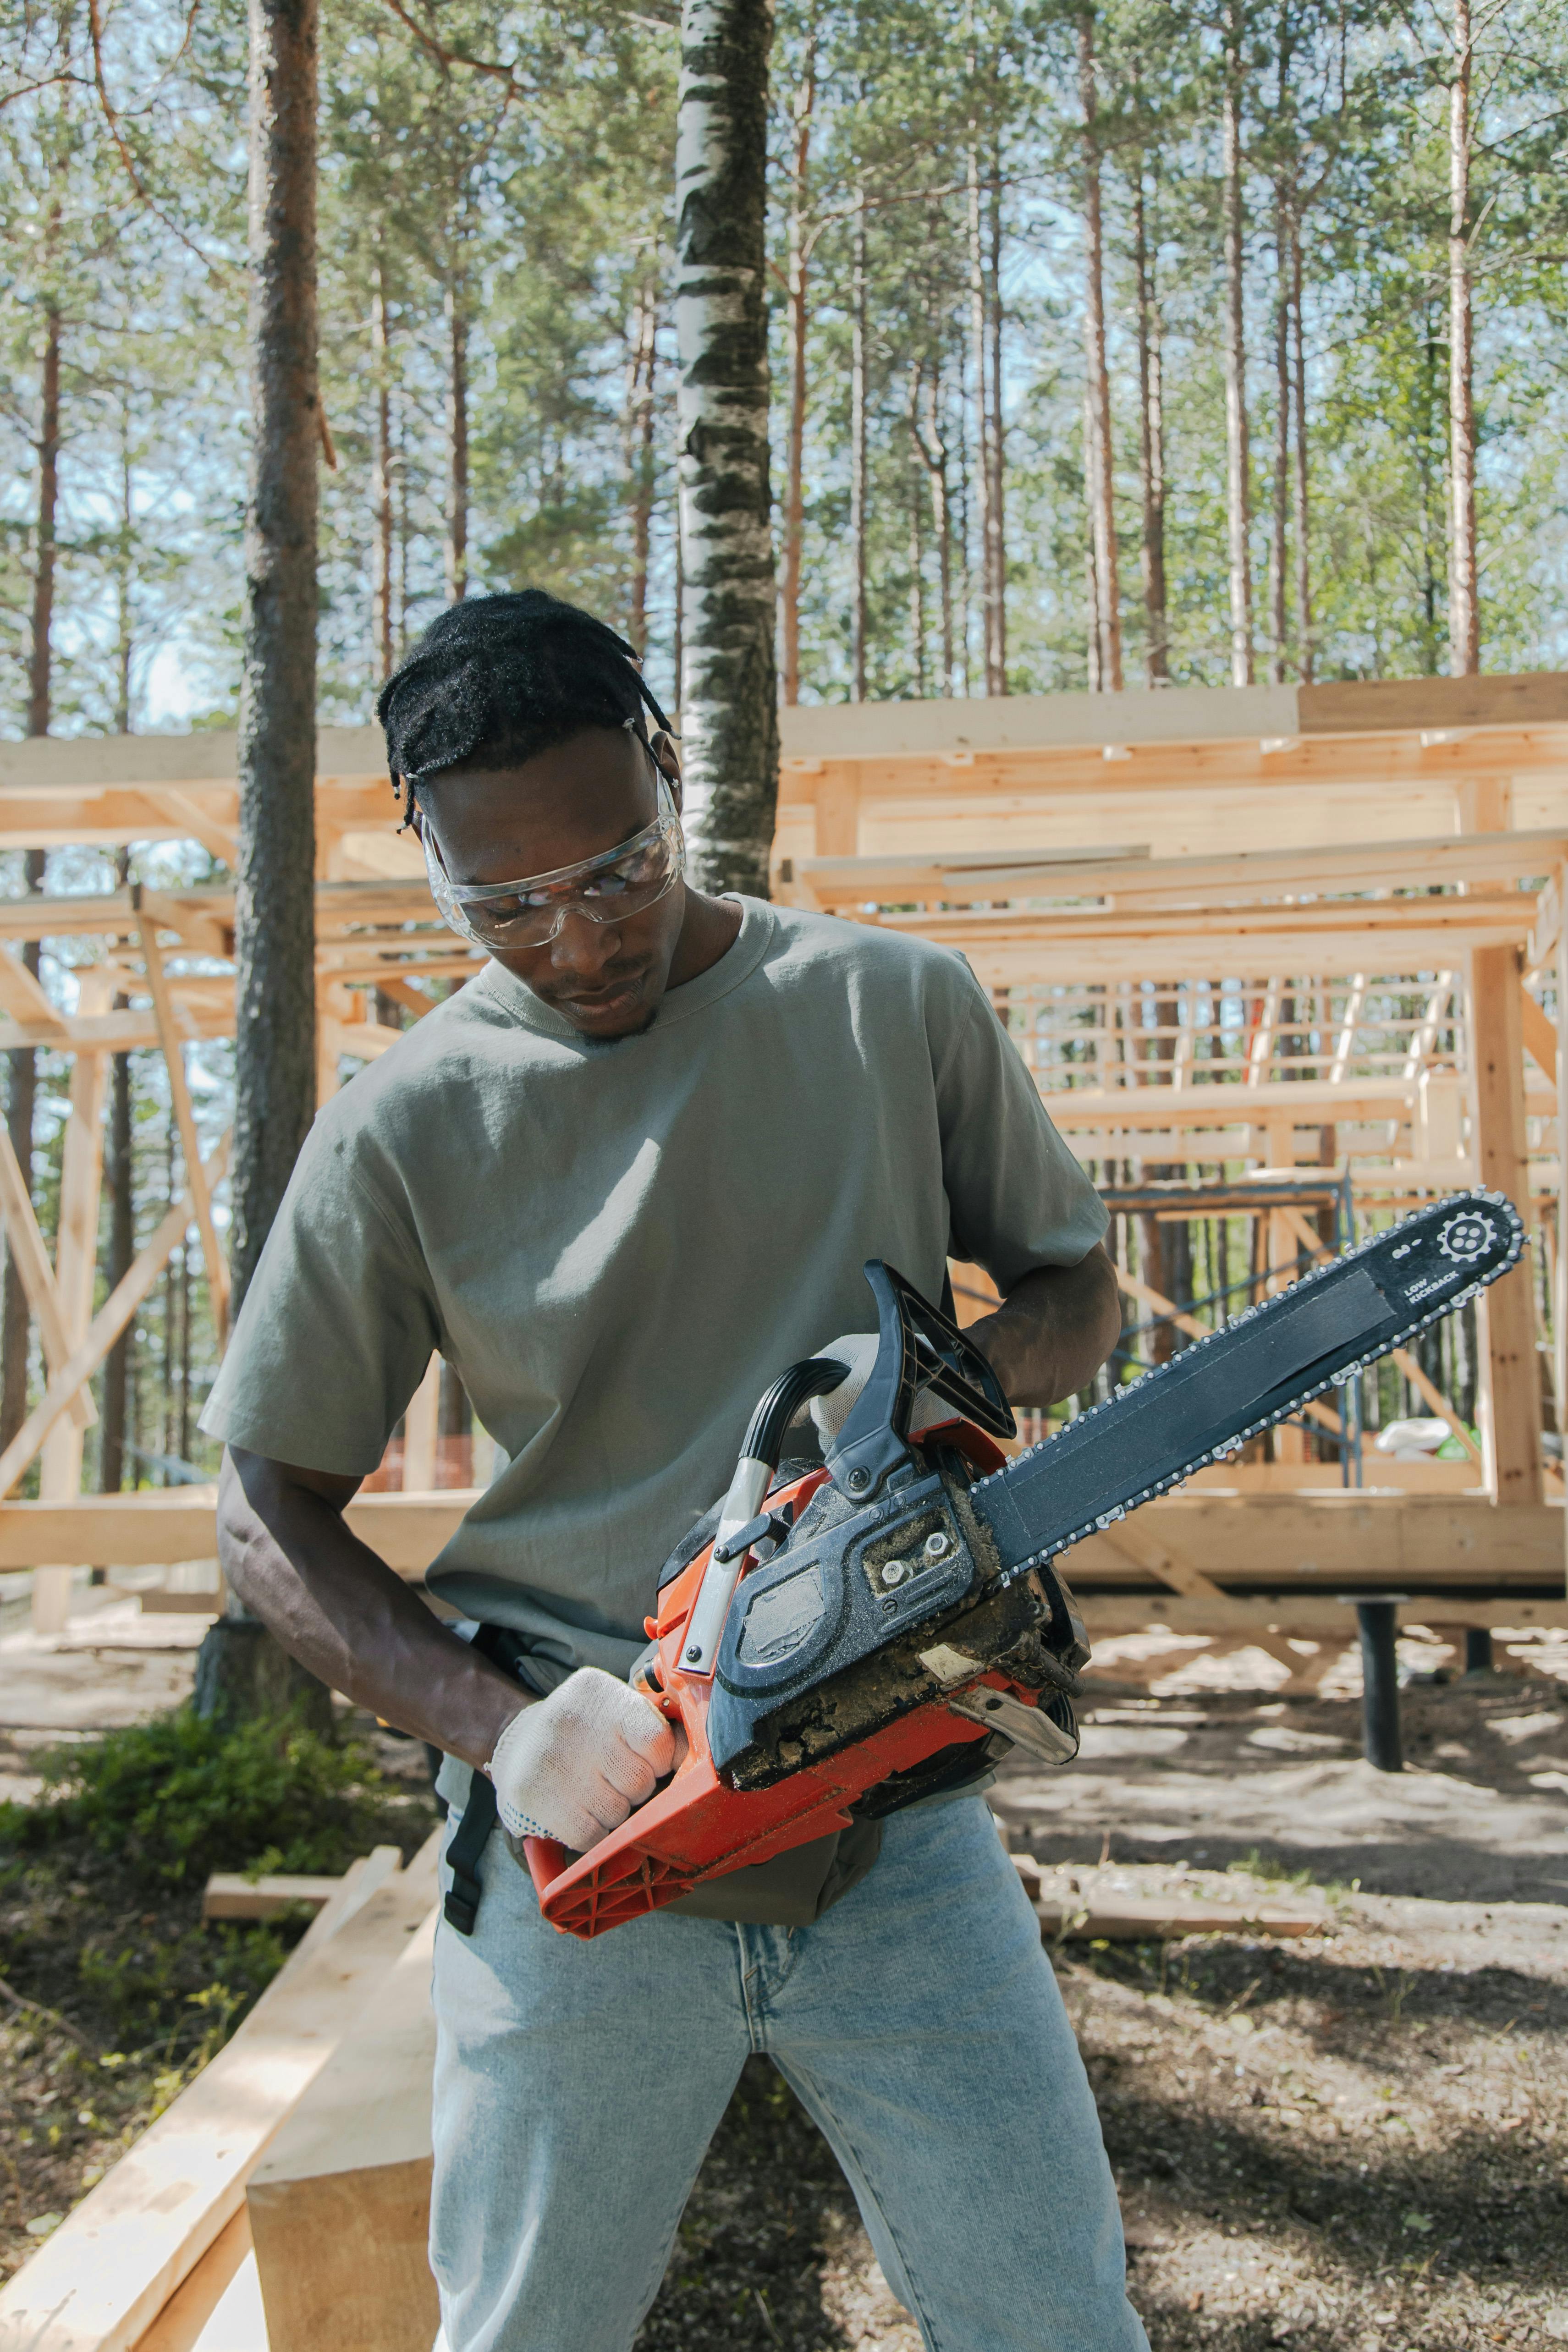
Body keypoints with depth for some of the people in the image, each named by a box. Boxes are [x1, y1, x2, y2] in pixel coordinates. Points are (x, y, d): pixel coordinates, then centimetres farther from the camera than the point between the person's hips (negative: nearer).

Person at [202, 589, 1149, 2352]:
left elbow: (1075, 1288, 10)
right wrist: (492, 1727, -14)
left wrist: (958, 1376, -14)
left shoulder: (897, 1009, -1)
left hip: (891, 1825, 1)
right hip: (582, 1843, 0)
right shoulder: (409, 1126, -4)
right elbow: (267, 1513, 1)